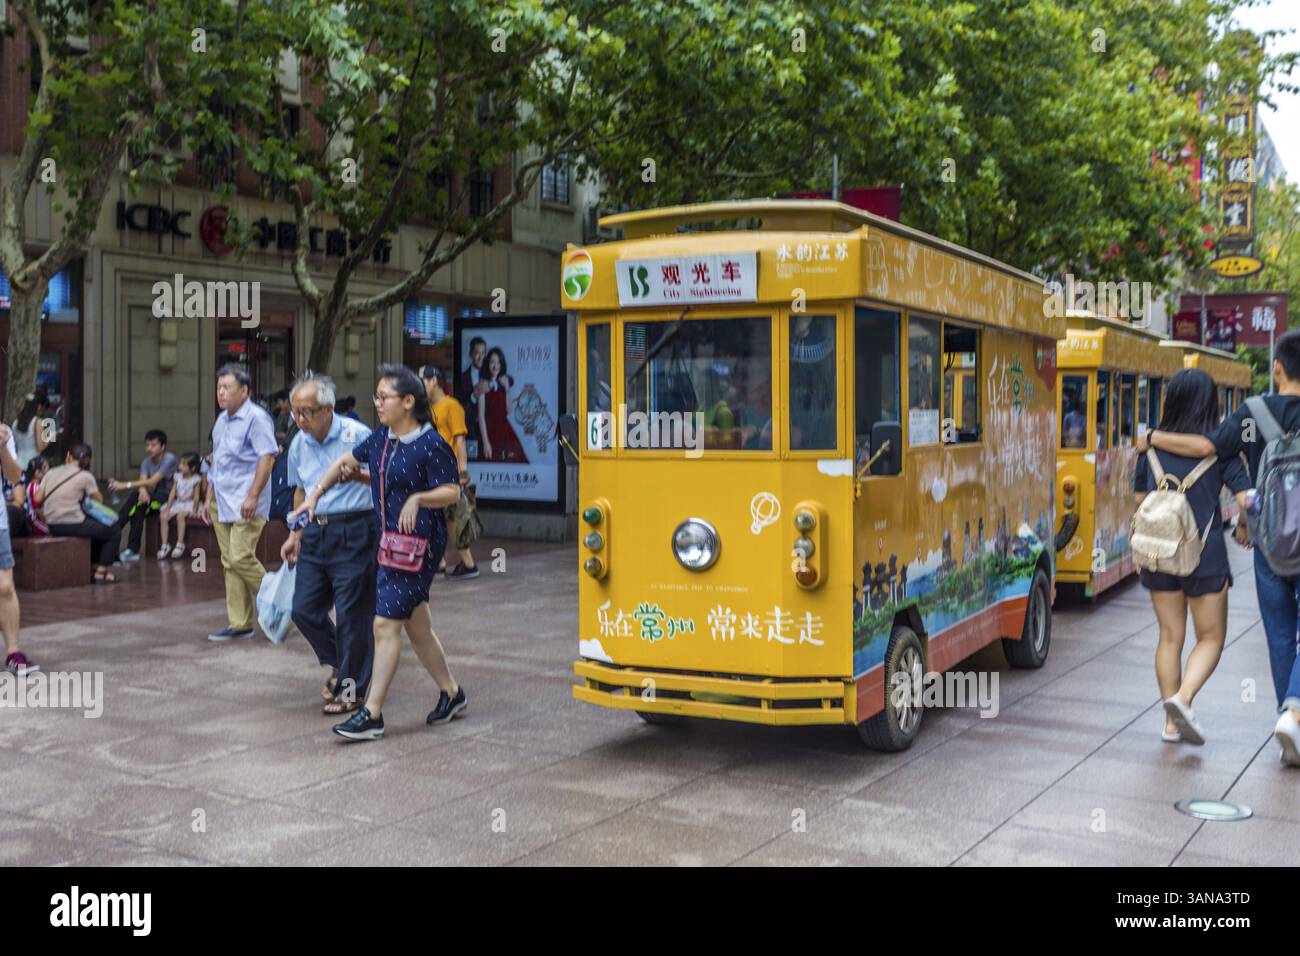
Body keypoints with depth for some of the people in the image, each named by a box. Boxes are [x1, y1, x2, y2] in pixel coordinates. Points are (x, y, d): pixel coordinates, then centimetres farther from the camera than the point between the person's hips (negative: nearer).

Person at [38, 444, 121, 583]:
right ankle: (101, 572, 8)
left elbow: (38, 499, 5)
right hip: (72, 524, -7)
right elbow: (99, 499, 5)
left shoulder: (51, 472, 8)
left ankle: (92, 565, 36)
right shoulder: (85, 476, -5)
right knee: (115, 531, 12)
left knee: (96, 526, 32)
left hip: (52, 526, 7)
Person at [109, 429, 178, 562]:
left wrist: (126, 485, -30)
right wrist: (143, 491, -33)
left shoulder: (169, 459, -14)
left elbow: (152, 481, -23)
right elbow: (143, 481, -7)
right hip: (152, 497, 6)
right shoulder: (146, 462, 9)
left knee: (139, 506, -30)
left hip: (168, 497, -6)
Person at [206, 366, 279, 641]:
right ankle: (239, 624, 12)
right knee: (230, 563, 8)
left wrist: (253, 496, -22)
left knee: (241, 558, -15)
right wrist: (209, 495, 21)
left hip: (244, 504, -9)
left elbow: (267, 457, -18)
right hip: (221, 503, 9)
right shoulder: (221, 420, 18)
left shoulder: (256, 418, -11)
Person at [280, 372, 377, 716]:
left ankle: (352, 687, 12)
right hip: (315, 533, 7)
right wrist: (295, 535, 19)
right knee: (304, 609, 7)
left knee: (352, 614, -2)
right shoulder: (299, 444, 9)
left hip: (353, 533, -6)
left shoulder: (356, 435, -11)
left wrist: (356, 475, -20)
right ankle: (339, 664, 32)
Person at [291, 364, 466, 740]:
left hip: (419, 542, -8)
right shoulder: (380, 438, 8)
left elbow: (452, 492, -13)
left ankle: (372, 714, -2)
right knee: (417, 627, 15)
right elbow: (345, 461, 22)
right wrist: (315, 494, 19)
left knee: (386, 623, -8)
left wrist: (417, 498, -27)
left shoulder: (430, 444, -14)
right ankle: (451, 693, 31)